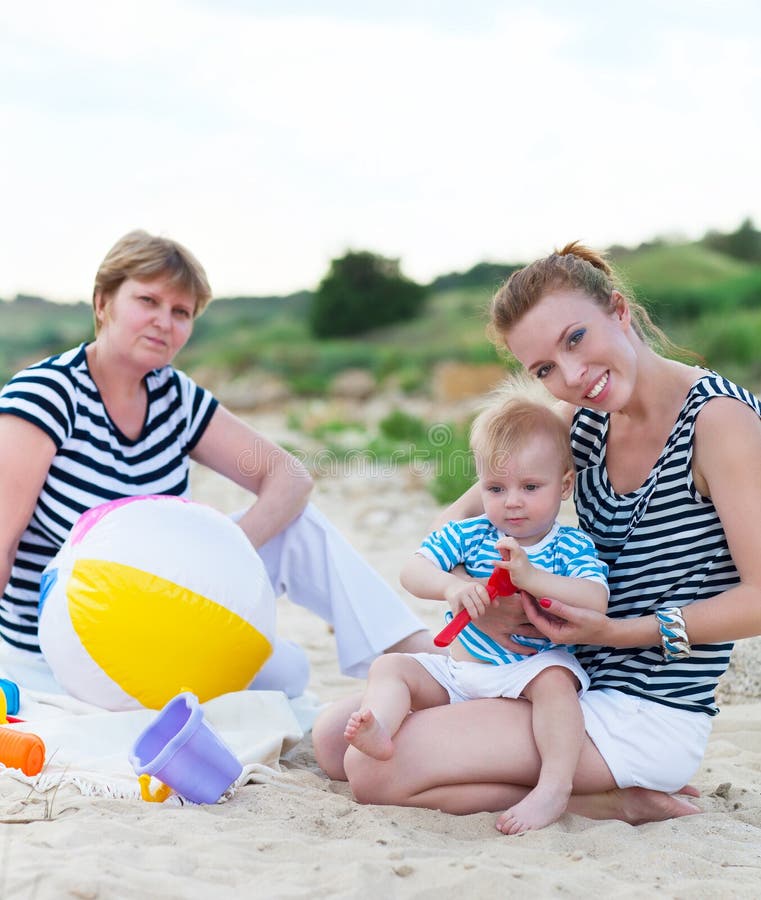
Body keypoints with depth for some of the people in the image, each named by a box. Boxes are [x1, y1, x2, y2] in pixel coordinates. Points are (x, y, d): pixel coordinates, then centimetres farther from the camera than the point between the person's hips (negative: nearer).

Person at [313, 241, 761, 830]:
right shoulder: (586, 420, 6)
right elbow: (463, 515, 9)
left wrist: (618, 631, -24)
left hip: (647, 715, -8)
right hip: (575, 685, 9)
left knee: (378, 768, -18)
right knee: (337, 737, 8)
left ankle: (613, 803, -6)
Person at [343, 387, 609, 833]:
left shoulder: (573, 546, -5)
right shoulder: (469, 535, 3)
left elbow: (596, 602, -22)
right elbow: (412, 571, -5)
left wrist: (531, 576, -33)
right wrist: (451, 586, -27)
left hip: (531, 668, -4)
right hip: (456, 671, 4)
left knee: (554, 679, -35)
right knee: (390, 666, -9)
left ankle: (554, 787, -40)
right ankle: (378, 729, -36)